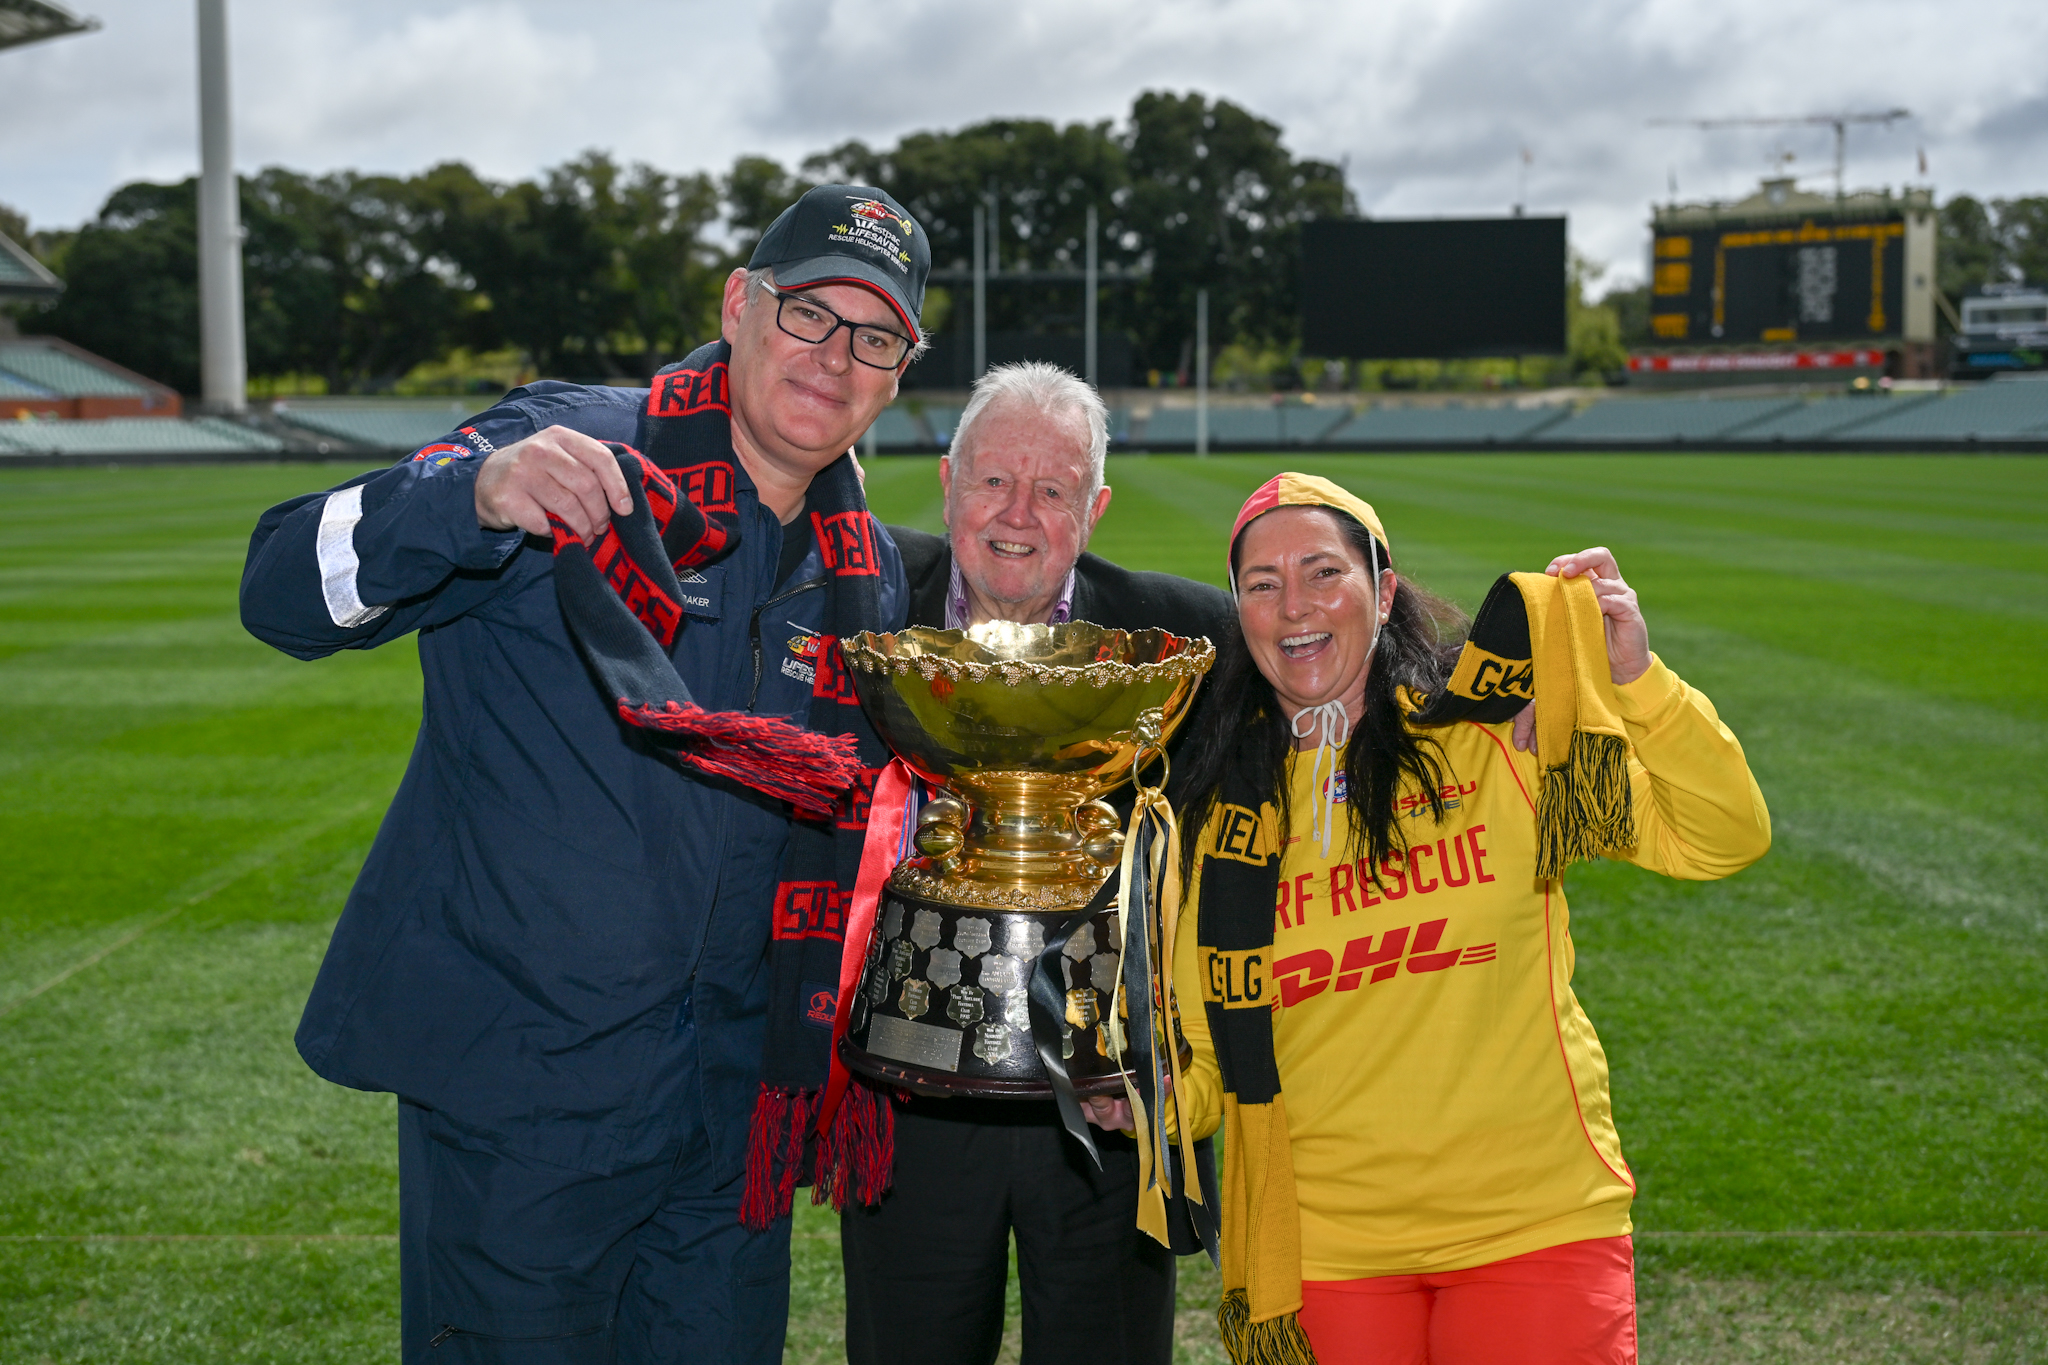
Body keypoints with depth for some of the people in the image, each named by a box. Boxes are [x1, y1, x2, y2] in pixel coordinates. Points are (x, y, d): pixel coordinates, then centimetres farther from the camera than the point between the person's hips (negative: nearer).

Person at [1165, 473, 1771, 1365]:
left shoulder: (1498, 738, -5)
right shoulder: (1222, 816, 1)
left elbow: (1722, 840, -5)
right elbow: (1205, 1064, 4)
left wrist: (1637, 680, -15)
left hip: (1534, 1227, -1)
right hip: (1325, 1250, 2)